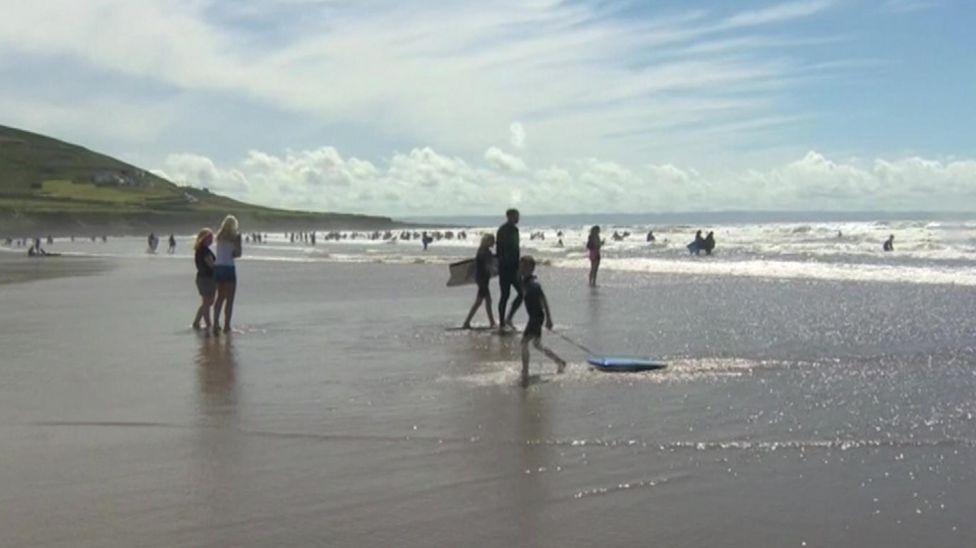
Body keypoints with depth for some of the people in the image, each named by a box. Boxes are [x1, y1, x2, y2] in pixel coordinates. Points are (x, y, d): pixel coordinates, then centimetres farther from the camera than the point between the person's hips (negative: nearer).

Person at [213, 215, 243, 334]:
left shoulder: (219, 236, 9)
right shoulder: (235, 236, -8)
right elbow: (238, 253, -5)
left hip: (217, 267, 6)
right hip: (228, 268, -6)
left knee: (220, 297, 18)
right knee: (229, 299, 0)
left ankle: (216, 323, 16)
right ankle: (227, 326, -2)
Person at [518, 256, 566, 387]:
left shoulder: (533, 284, -22)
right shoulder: (525, 281, 7)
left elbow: (544, 301, -22)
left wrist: (548, 319, -22)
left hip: (537, 317, -10)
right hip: (533, 317, 10)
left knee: (524, 343, -13)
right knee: (537, 345, 21)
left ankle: (525, 375, -11)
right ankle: (560, 362, 36)